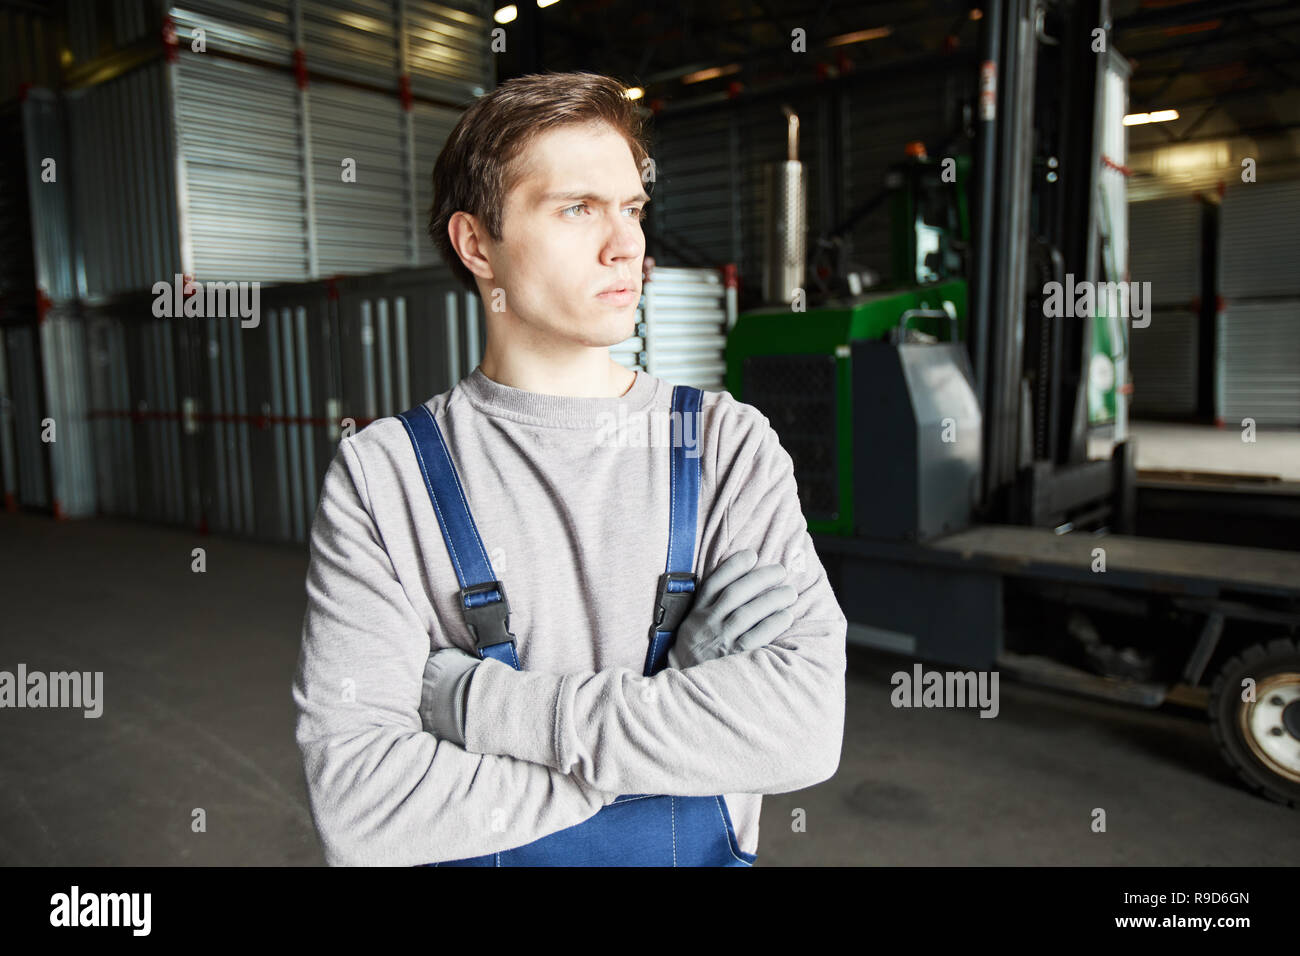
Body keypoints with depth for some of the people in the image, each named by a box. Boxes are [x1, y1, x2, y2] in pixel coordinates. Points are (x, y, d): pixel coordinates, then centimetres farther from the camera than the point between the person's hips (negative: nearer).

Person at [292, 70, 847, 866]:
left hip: (703, 850, 1)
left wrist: (489, 702, -25)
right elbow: (357, 802, -22)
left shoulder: (730, 445, -12)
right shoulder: (380, 478, -15)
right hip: (473, 858, -1)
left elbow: (808, 722, -23)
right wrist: (679, 709, -24)